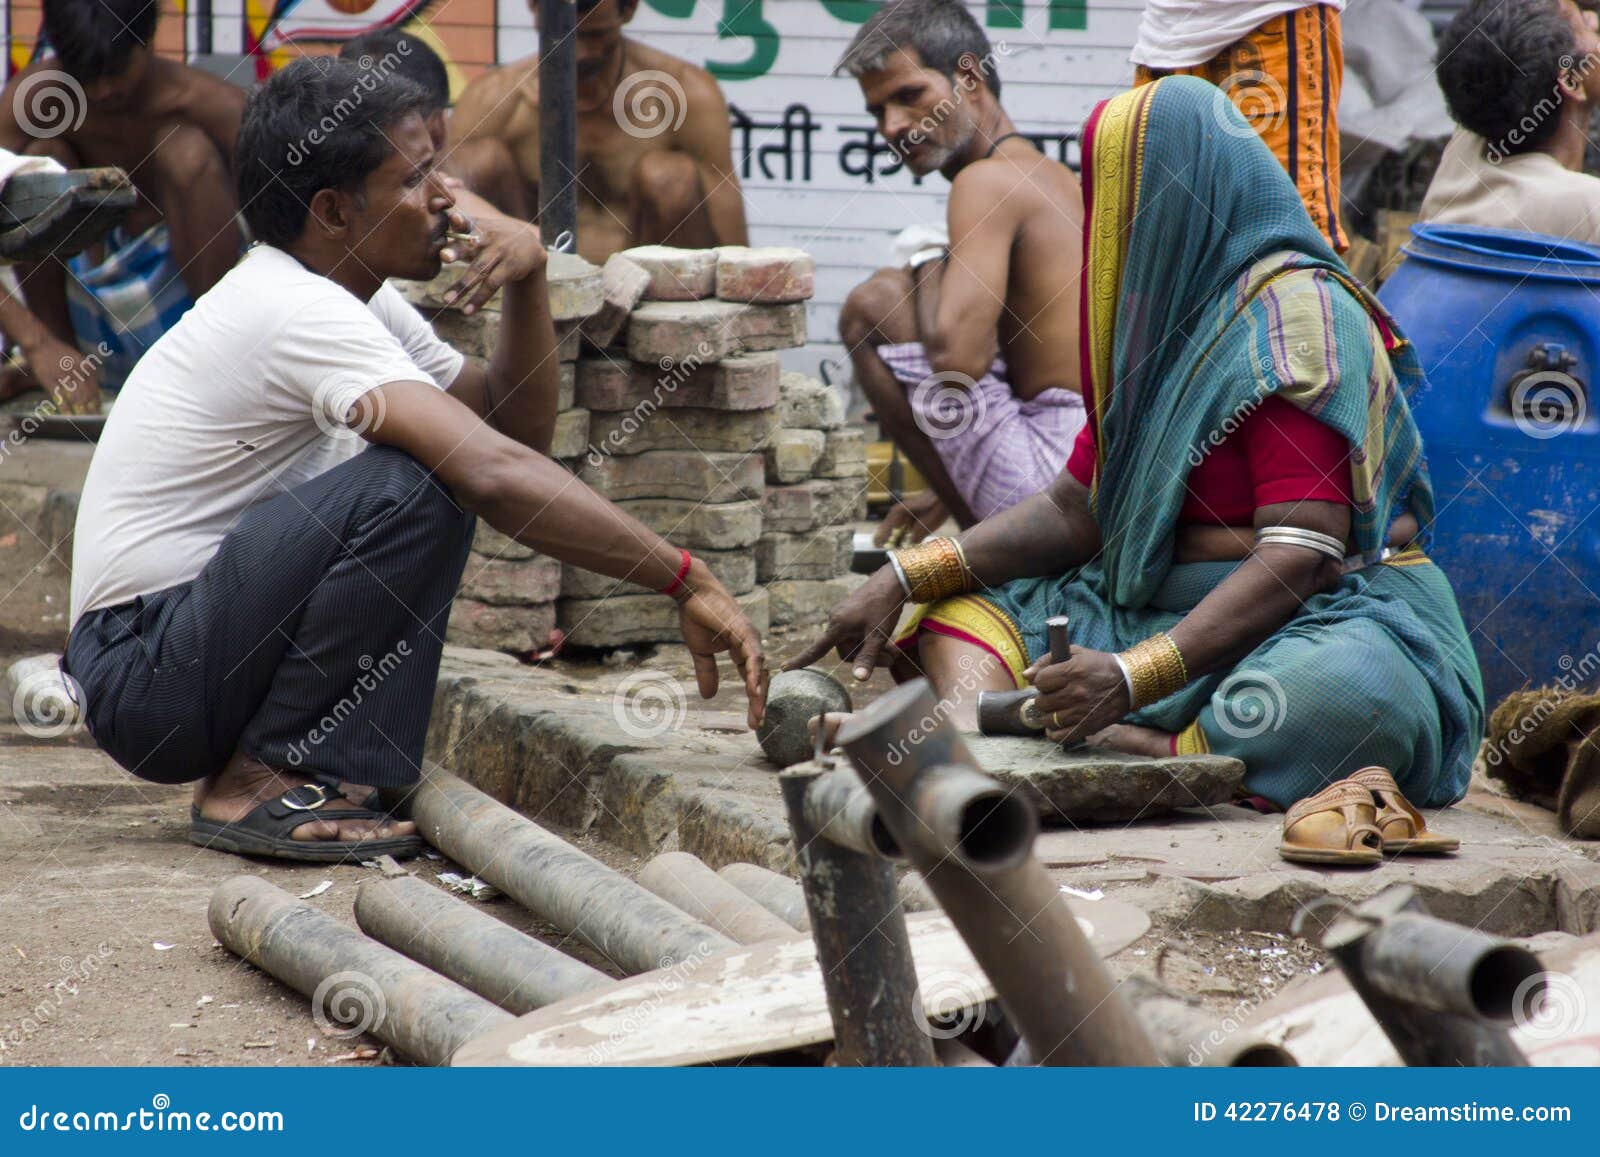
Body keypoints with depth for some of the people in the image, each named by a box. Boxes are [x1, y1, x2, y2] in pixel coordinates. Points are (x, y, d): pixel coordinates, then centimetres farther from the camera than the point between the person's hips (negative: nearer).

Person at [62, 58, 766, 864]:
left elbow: (518, 427, 12)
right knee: (413, 491, -26)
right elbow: (494, 472, -32)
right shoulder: (298, 312, -21)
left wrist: (526, 276, -5)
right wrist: (687, 583, -30)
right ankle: (257, 784, -16)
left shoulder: (353, 297, 10)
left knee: (447, 469, 10)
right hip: (143, 671, -10)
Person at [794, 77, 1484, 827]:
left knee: (1347, 697, -41)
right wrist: (905, 578, 4)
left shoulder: (1296, 316, -13)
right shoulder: (1164, 319, 13)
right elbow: (1077, 511, 16)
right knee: (966, 609, 2)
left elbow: (1302, 556, -22)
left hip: (1327, 615, -9)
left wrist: (1135, 677, -30)